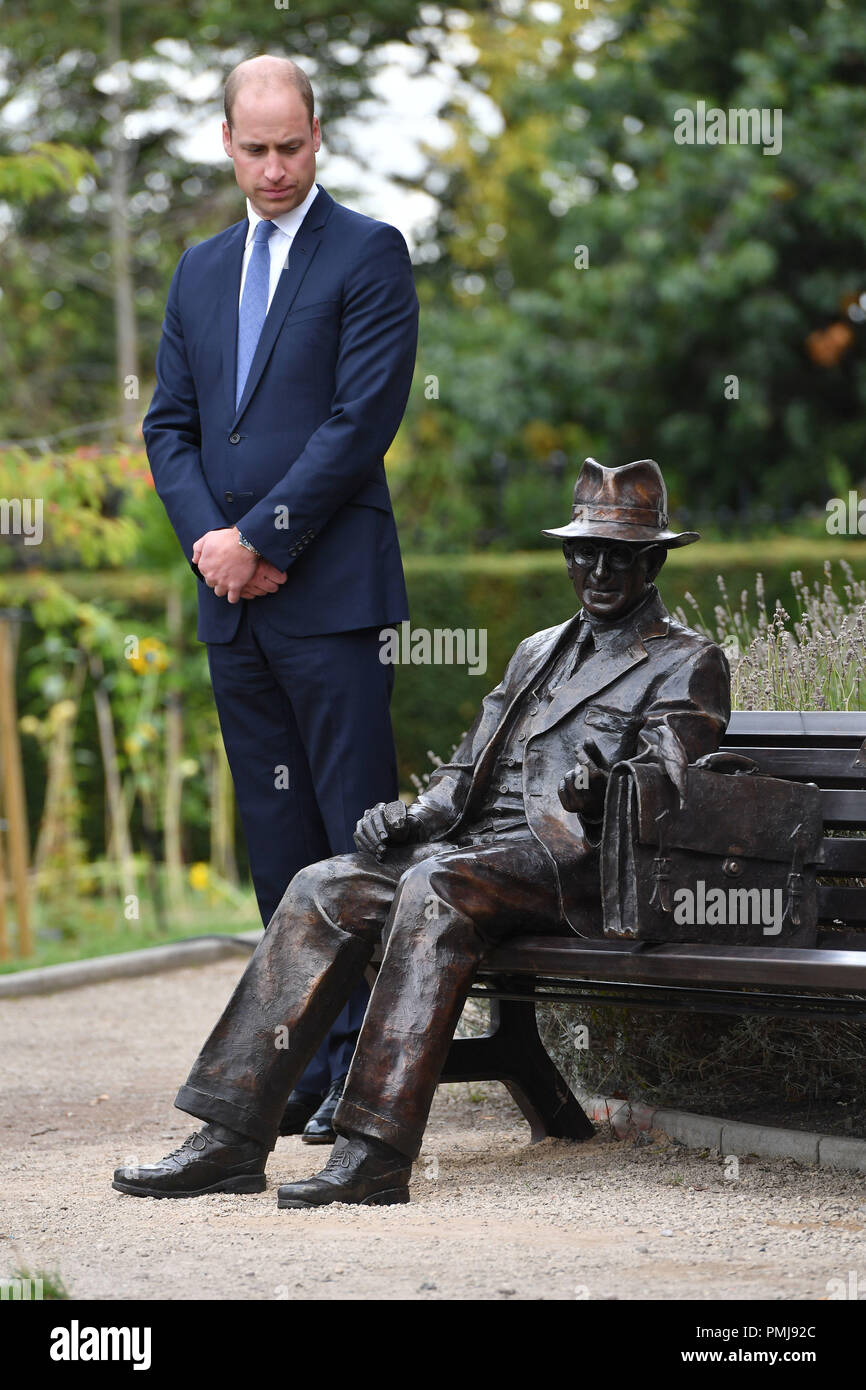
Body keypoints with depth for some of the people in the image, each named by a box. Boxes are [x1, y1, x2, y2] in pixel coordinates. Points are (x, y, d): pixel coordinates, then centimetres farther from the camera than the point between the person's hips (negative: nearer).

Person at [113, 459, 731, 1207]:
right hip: (472, 851, 7)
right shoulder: (539, 651, 28)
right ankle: (232, 1138, -22)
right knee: (324, 887, -17)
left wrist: (601, 787, -29)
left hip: (572, 865, -7)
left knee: (438, 886, -36)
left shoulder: (688, 663, 6)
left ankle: (377, 1152, -42)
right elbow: (468, 768, 25)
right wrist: (416, 813, 4)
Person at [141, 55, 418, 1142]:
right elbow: (170, 424, 15)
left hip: (329, 591, -6)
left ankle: (365, 1065, -4)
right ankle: (302, 1066, 12)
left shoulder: (368, 255, -2)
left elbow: (364, 419, -11)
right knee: (277, 842, 8)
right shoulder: (201, 269, 18)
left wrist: (258, 539, -12)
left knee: (357, 836, -6)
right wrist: (205, 538, -3)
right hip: (232, 601, 6)